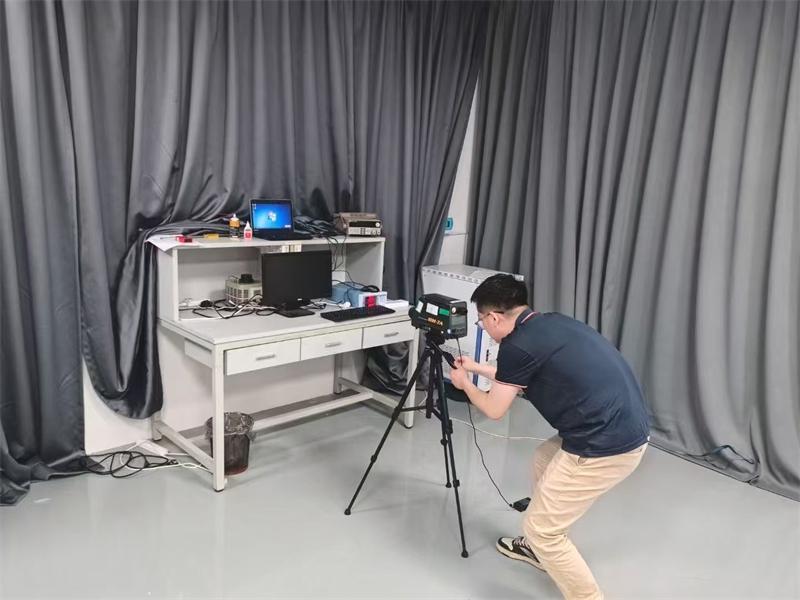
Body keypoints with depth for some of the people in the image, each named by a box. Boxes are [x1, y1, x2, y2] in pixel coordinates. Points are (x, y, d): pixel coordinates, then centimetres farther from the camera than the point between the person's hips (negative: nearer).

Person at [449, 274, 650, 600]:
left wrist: (465, 384, 19)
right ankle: (538, 549, 47)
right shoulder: (550, 324, 12)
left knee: (542, 528, 4)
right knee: (544, 459, 30)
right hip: (627, 429, 10)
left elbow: (494, 409, 1)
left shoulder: (518, 345, -14)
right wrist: (478, 368, 39)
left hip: (605, 447, -10)